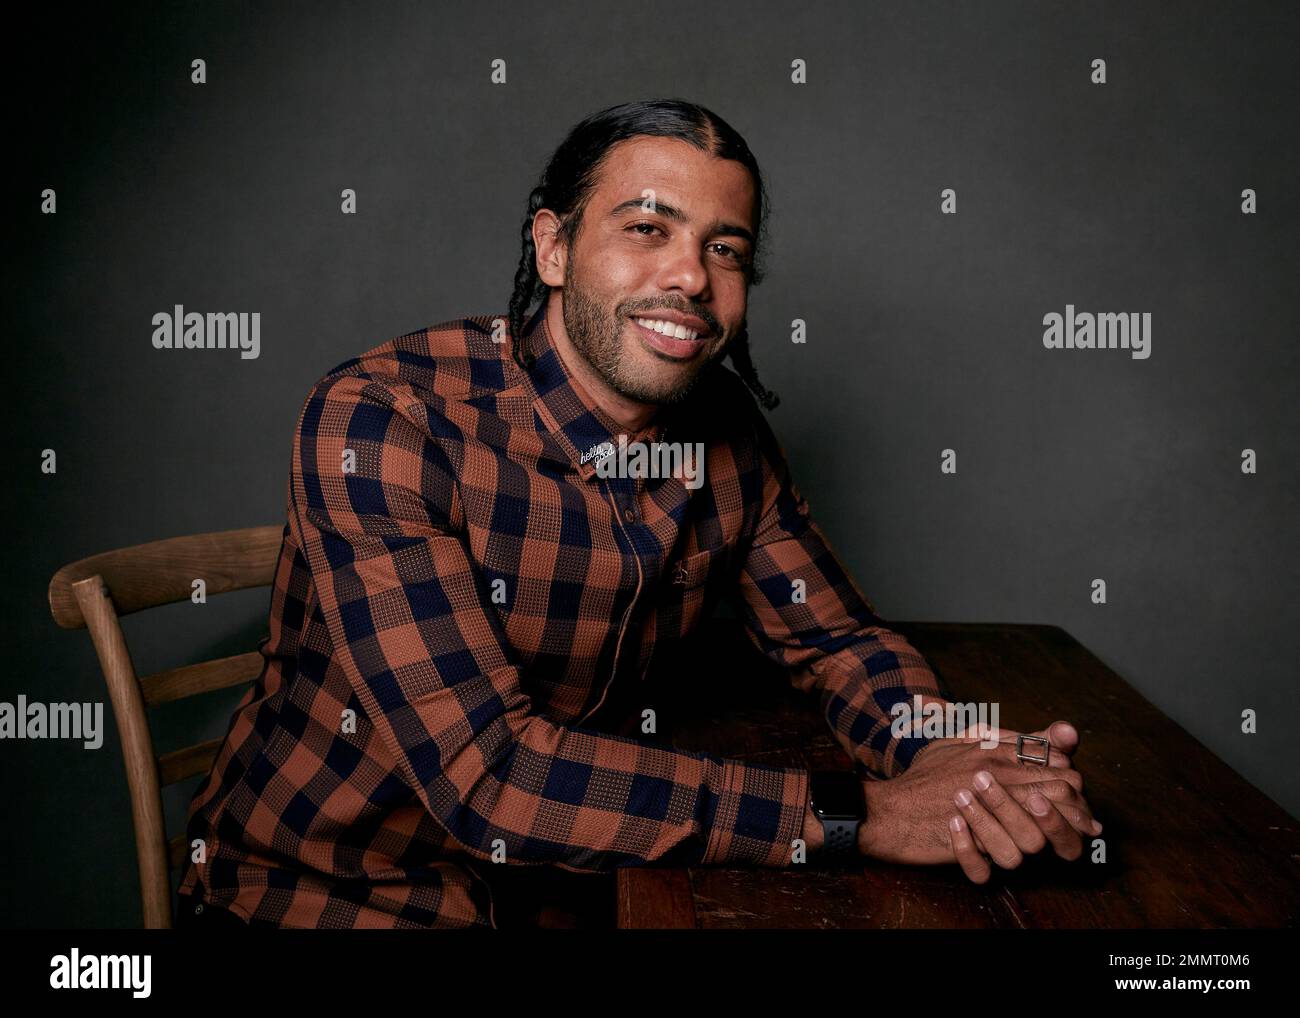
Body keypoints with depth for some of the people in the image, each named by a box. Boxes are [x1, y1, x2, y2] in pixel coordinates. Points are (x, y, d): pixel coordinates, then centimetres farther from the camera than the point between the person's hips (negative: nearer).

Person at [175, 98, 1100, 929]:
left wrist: (941, 755, -19)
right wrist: (857, 814, -29)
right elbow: (487, 772, -30)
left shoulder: (730, 438, -6)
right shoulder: (378, 422, -24)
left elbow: (838, 637, 4)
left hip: (544, 866, 4)